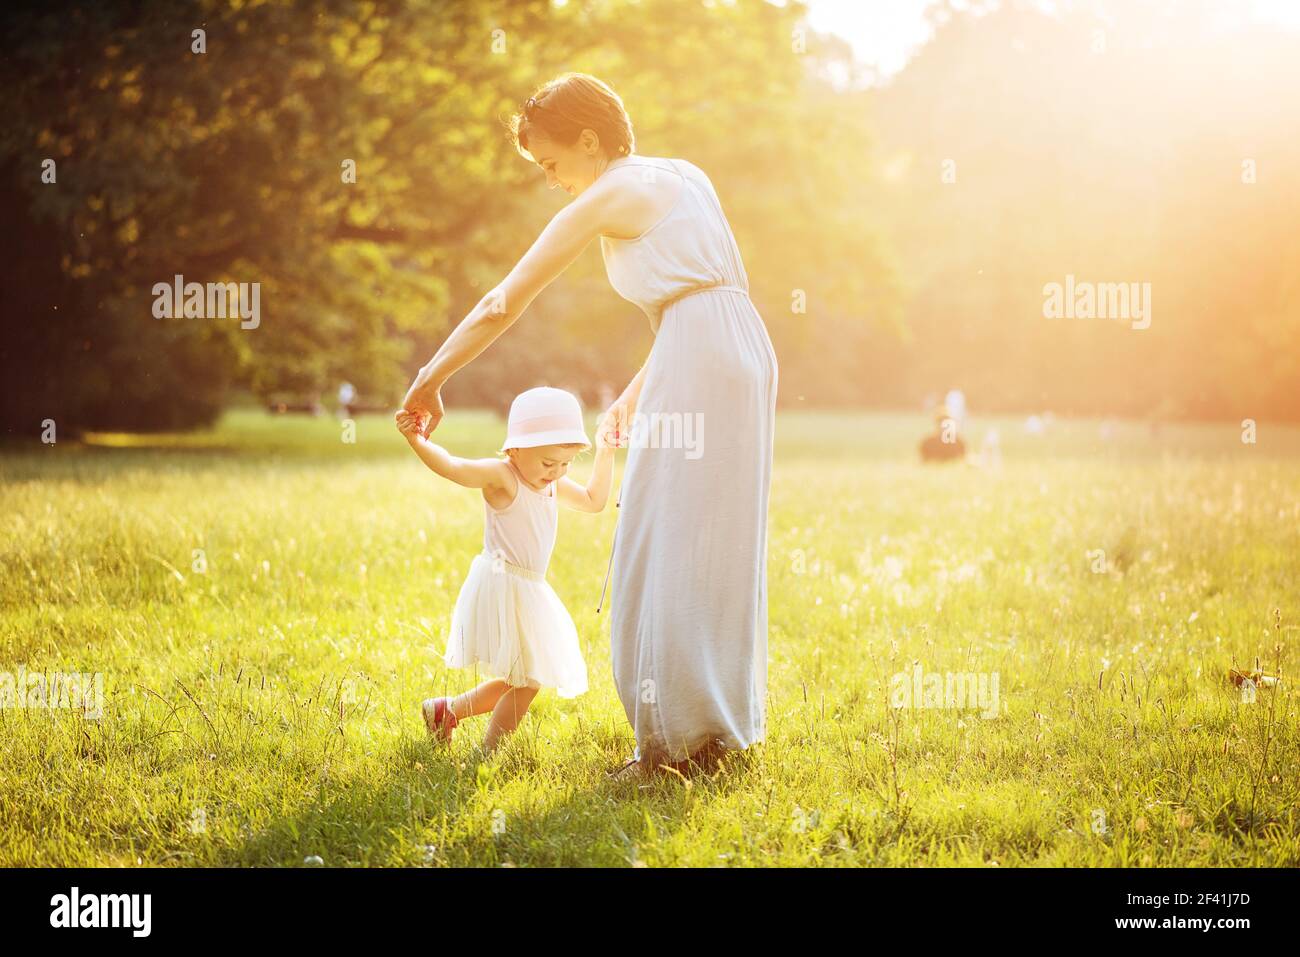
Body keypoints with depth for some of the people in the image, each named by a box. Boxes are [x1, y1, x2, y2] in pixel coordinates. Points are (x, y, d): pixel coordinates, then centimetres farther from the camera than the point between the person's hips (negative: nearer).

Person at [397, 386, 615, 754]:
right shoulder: (501, 476, -15)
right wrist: (417, 442, -46)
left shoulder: (554, 484, 11)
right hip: (501, 589, -9)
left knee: (519, 682, 18)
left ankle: (445, 710, 30)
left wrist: (605, 454, 15)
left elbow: (594, 500, 24)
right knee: (527, 682, -6)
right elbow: (453, 467, -30)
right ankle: (488, 753, 6)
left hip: (527, 592, 9)